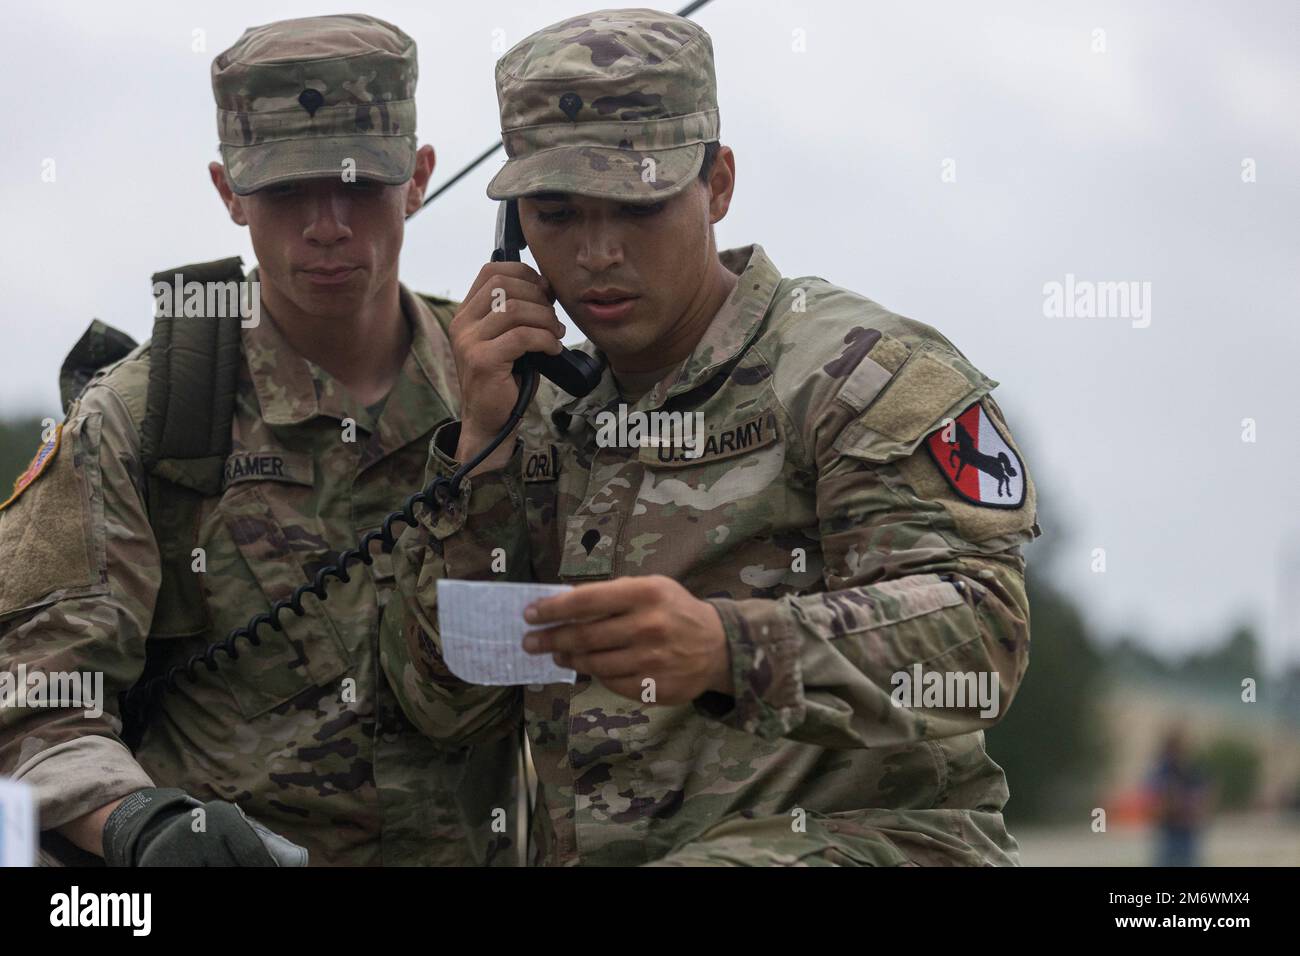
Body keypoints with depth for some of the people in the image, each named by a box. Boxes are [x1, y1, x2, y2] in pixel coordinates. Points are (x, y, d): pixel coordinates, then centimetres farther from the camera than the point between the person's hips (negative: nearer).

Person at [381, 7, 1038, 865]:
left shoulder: (861, 370, -1)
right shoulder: (551, 422, 19)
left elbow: (979, 635, -15)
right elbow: (450, 700, 10)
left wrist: (726, 648, -31)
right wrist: (482, 440, 1)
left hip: (859, 835, -6)